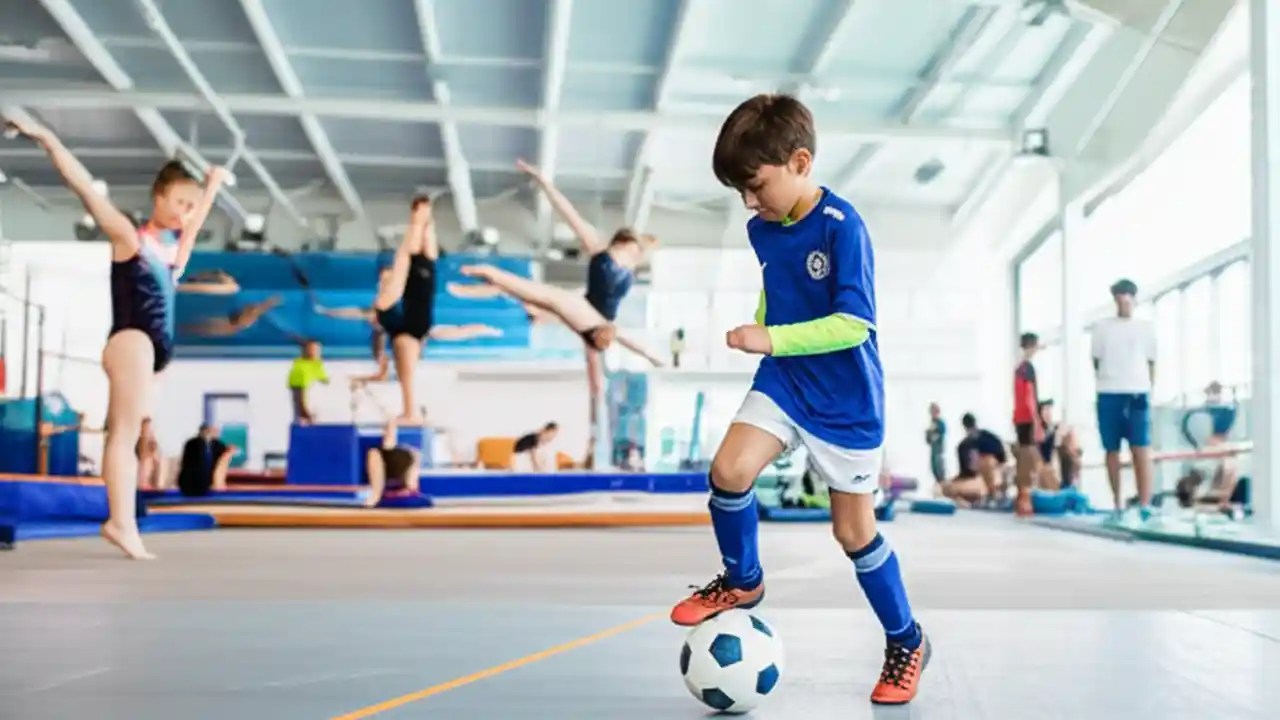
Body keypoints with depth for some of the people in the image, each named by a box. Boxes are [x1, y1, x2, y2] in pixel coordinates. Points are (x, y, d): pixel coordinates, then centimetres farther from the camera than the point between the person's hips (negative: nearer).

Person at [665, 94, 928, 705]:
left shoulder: (843, 227, -22)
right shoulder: (762, 229, -1)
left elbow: (854, 325, -25)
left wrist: (771, 340, -30)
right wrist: (763, 335, 5)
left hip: (846, 399, -5)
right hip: (782, 381, 5)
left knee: (854, 531, 4)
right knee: (728, 472, -18)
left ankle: (907, 643, 27)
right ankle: (742, 580, 10)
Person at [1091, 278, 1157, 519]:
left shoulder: (1146, 327, 10)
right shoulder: (1102, 326, 10)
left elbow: (1151, 362, 10)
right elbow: (1096, 361, 11)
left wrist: (1149, 390, 2)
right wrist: (1105, 379, -1)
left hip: (1137, 393, -1)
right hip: (1109, 394, 1)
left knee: (1141, 449, -10)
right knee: (1112, 450, 5)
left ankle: (1145, 506, -14)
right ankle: (1118, 504, 14)